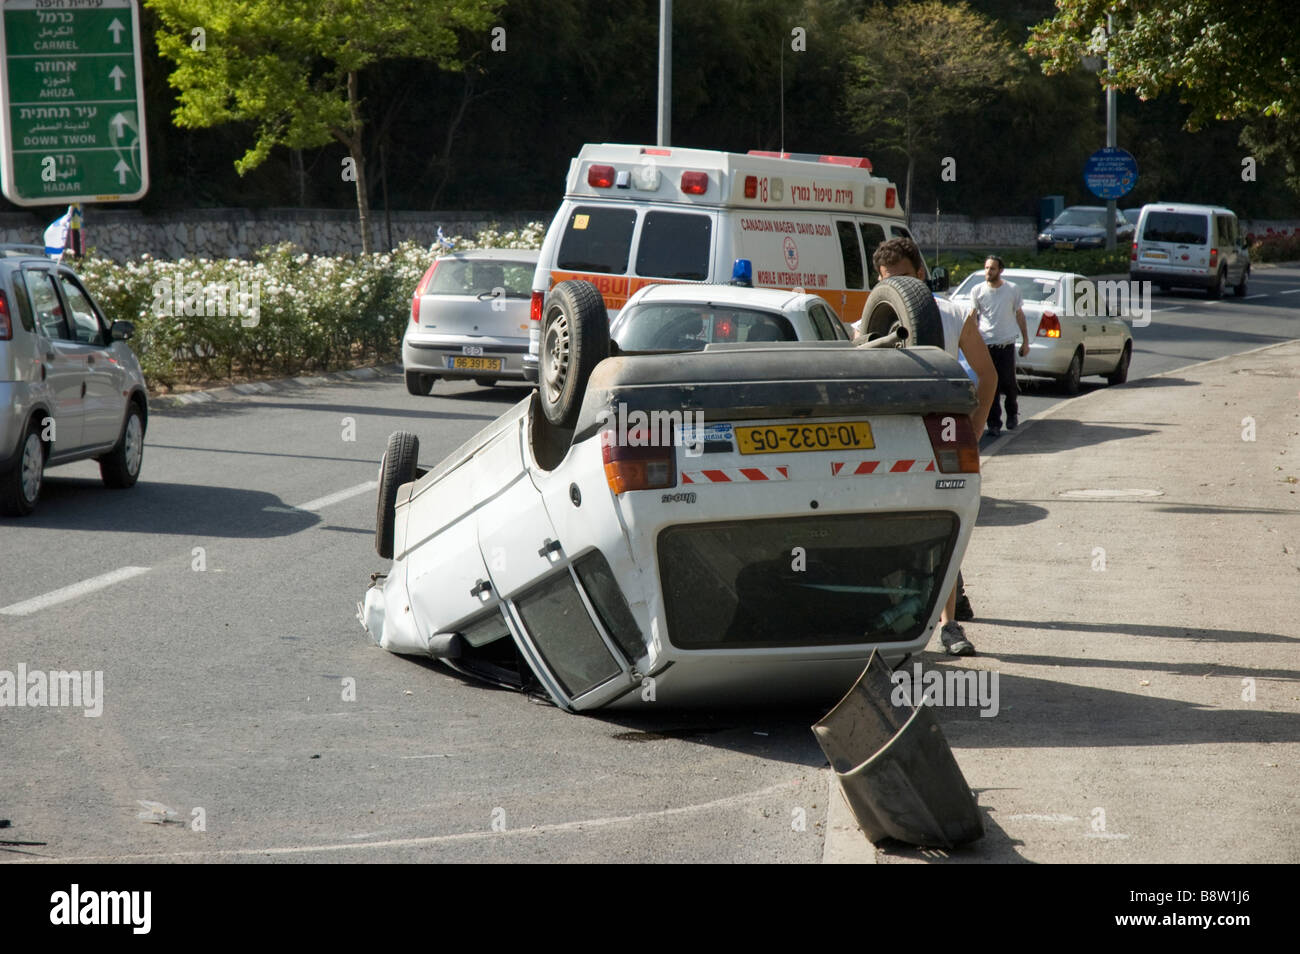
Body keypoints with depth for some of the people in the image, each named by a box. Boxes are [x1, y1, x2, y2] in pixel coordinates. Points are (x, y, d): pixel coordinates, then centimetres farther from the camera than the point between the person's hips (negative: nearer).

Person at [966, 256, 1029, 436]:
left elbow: (1019, 316, 12)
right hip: (985, 345, 0)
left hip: (1007, 344, 0)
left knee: (1008, 383, 3)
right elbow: (972, 317, 3)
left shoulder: (1012, 290, 4)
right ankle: (994, 424, 1)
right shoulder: (977, 291, 3)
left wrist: (1025, 341, 11)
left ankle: (1012, 414, 30)